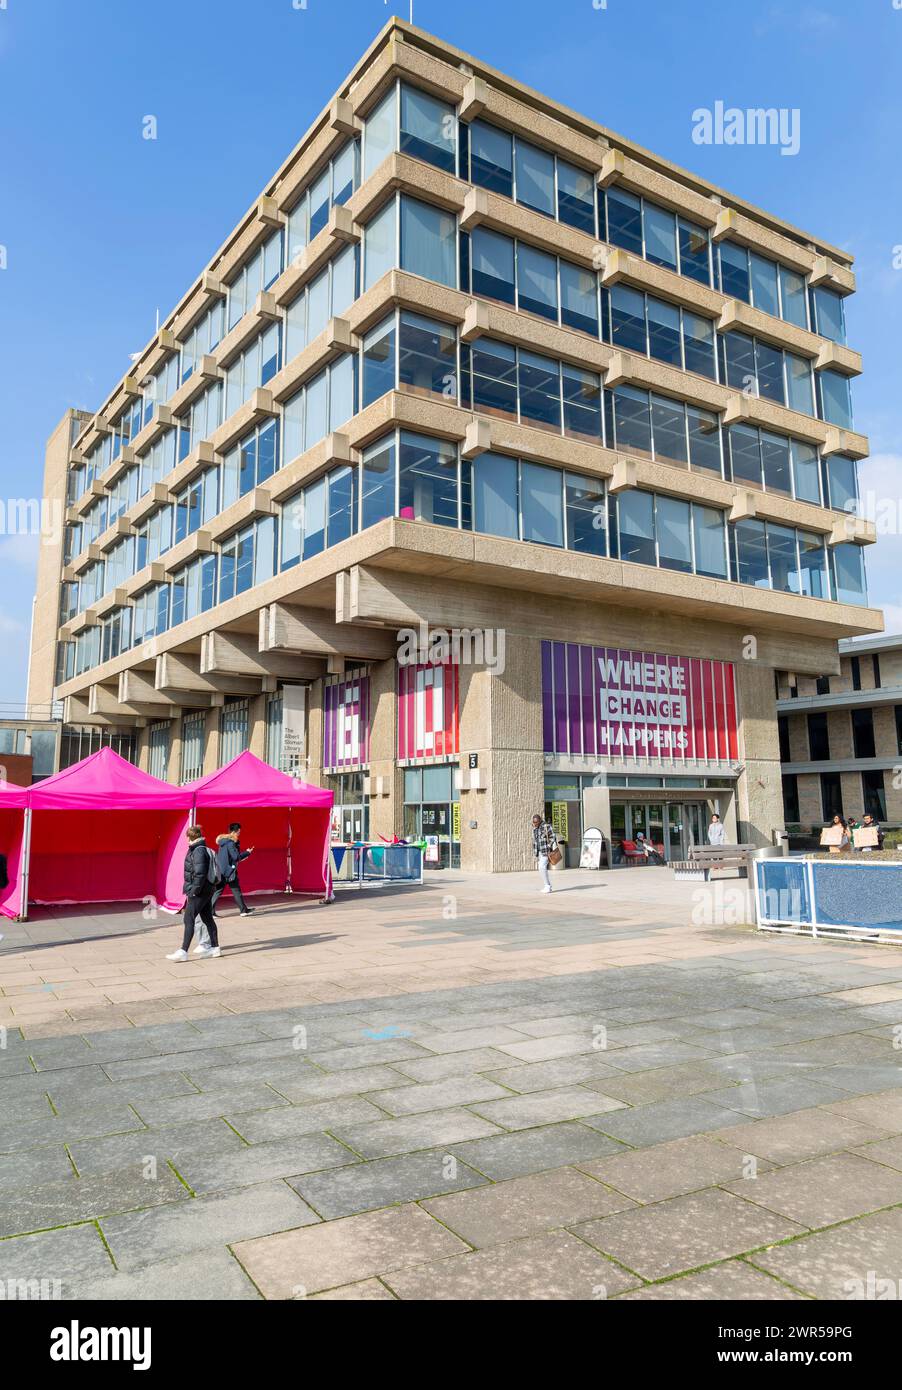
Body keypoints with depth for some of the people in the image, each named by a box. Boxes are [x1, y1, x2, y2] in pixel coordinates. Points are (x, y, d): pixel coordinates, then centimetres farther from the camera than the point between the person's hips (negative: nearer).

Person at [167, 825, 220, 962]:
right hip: (207, 890, 10)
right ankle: (215, 947, 23)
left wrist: (194, 891, -19)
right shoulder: (204, 849, 12)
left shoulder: (198, 851, -18)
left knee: (189, 920, -7)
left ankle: (183, 951, -7)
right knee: (208, 919, 16)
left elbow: (199, 873, -24)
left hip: (199, 892, -10)